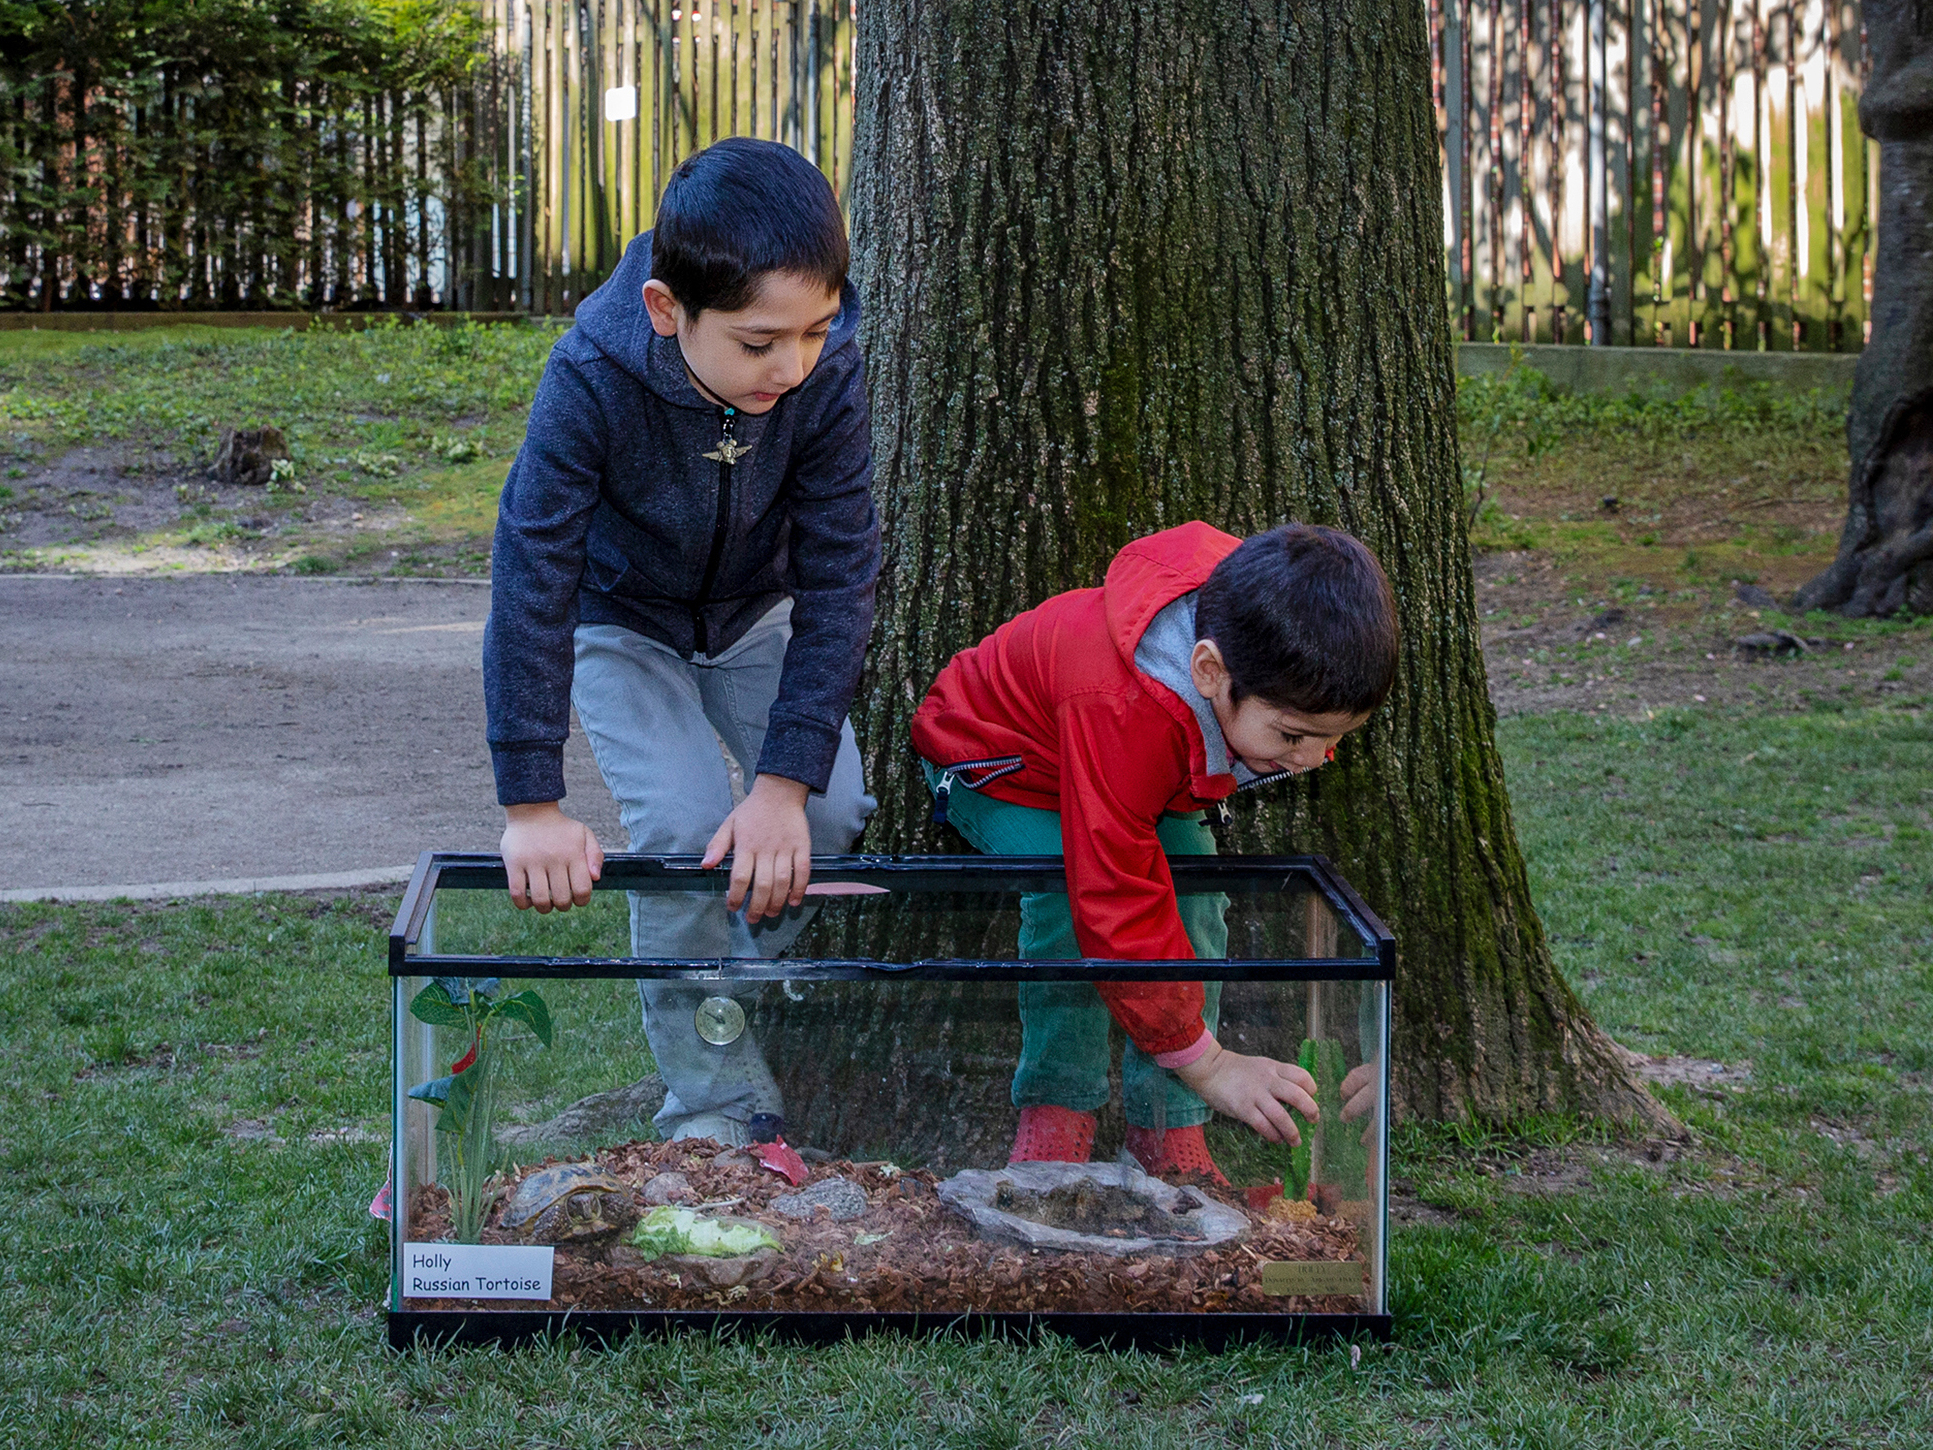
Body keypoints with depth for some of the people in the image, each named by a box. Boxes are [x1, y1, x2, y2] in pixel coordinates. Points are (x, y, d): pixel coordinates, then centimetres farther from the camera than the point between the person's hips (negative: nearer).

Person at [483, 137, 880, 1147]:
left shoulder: (829, 376, -30)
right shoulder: (592, 381, -37)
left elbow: (838, 579, -24)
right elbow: (531, 580, -33)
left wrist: (787, 779, -29)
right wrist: (531, 806, -34)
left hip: (755, 614, 3)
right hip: (619, 619, -3)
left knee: (834, 808, -11)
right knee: (684, 826, -20)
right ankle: (714, 1109, -7)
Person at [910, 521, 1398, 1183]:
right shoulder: (1122, 710, -51)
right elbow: (1119, 909, -45)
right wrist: (1206, 1063, -40)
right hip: (998, 761, -6)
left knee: (1193, 902, -14)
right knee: (1072, 909, -29)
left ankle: (1171, 1136, -9)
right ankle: (1055, 1115, -12)